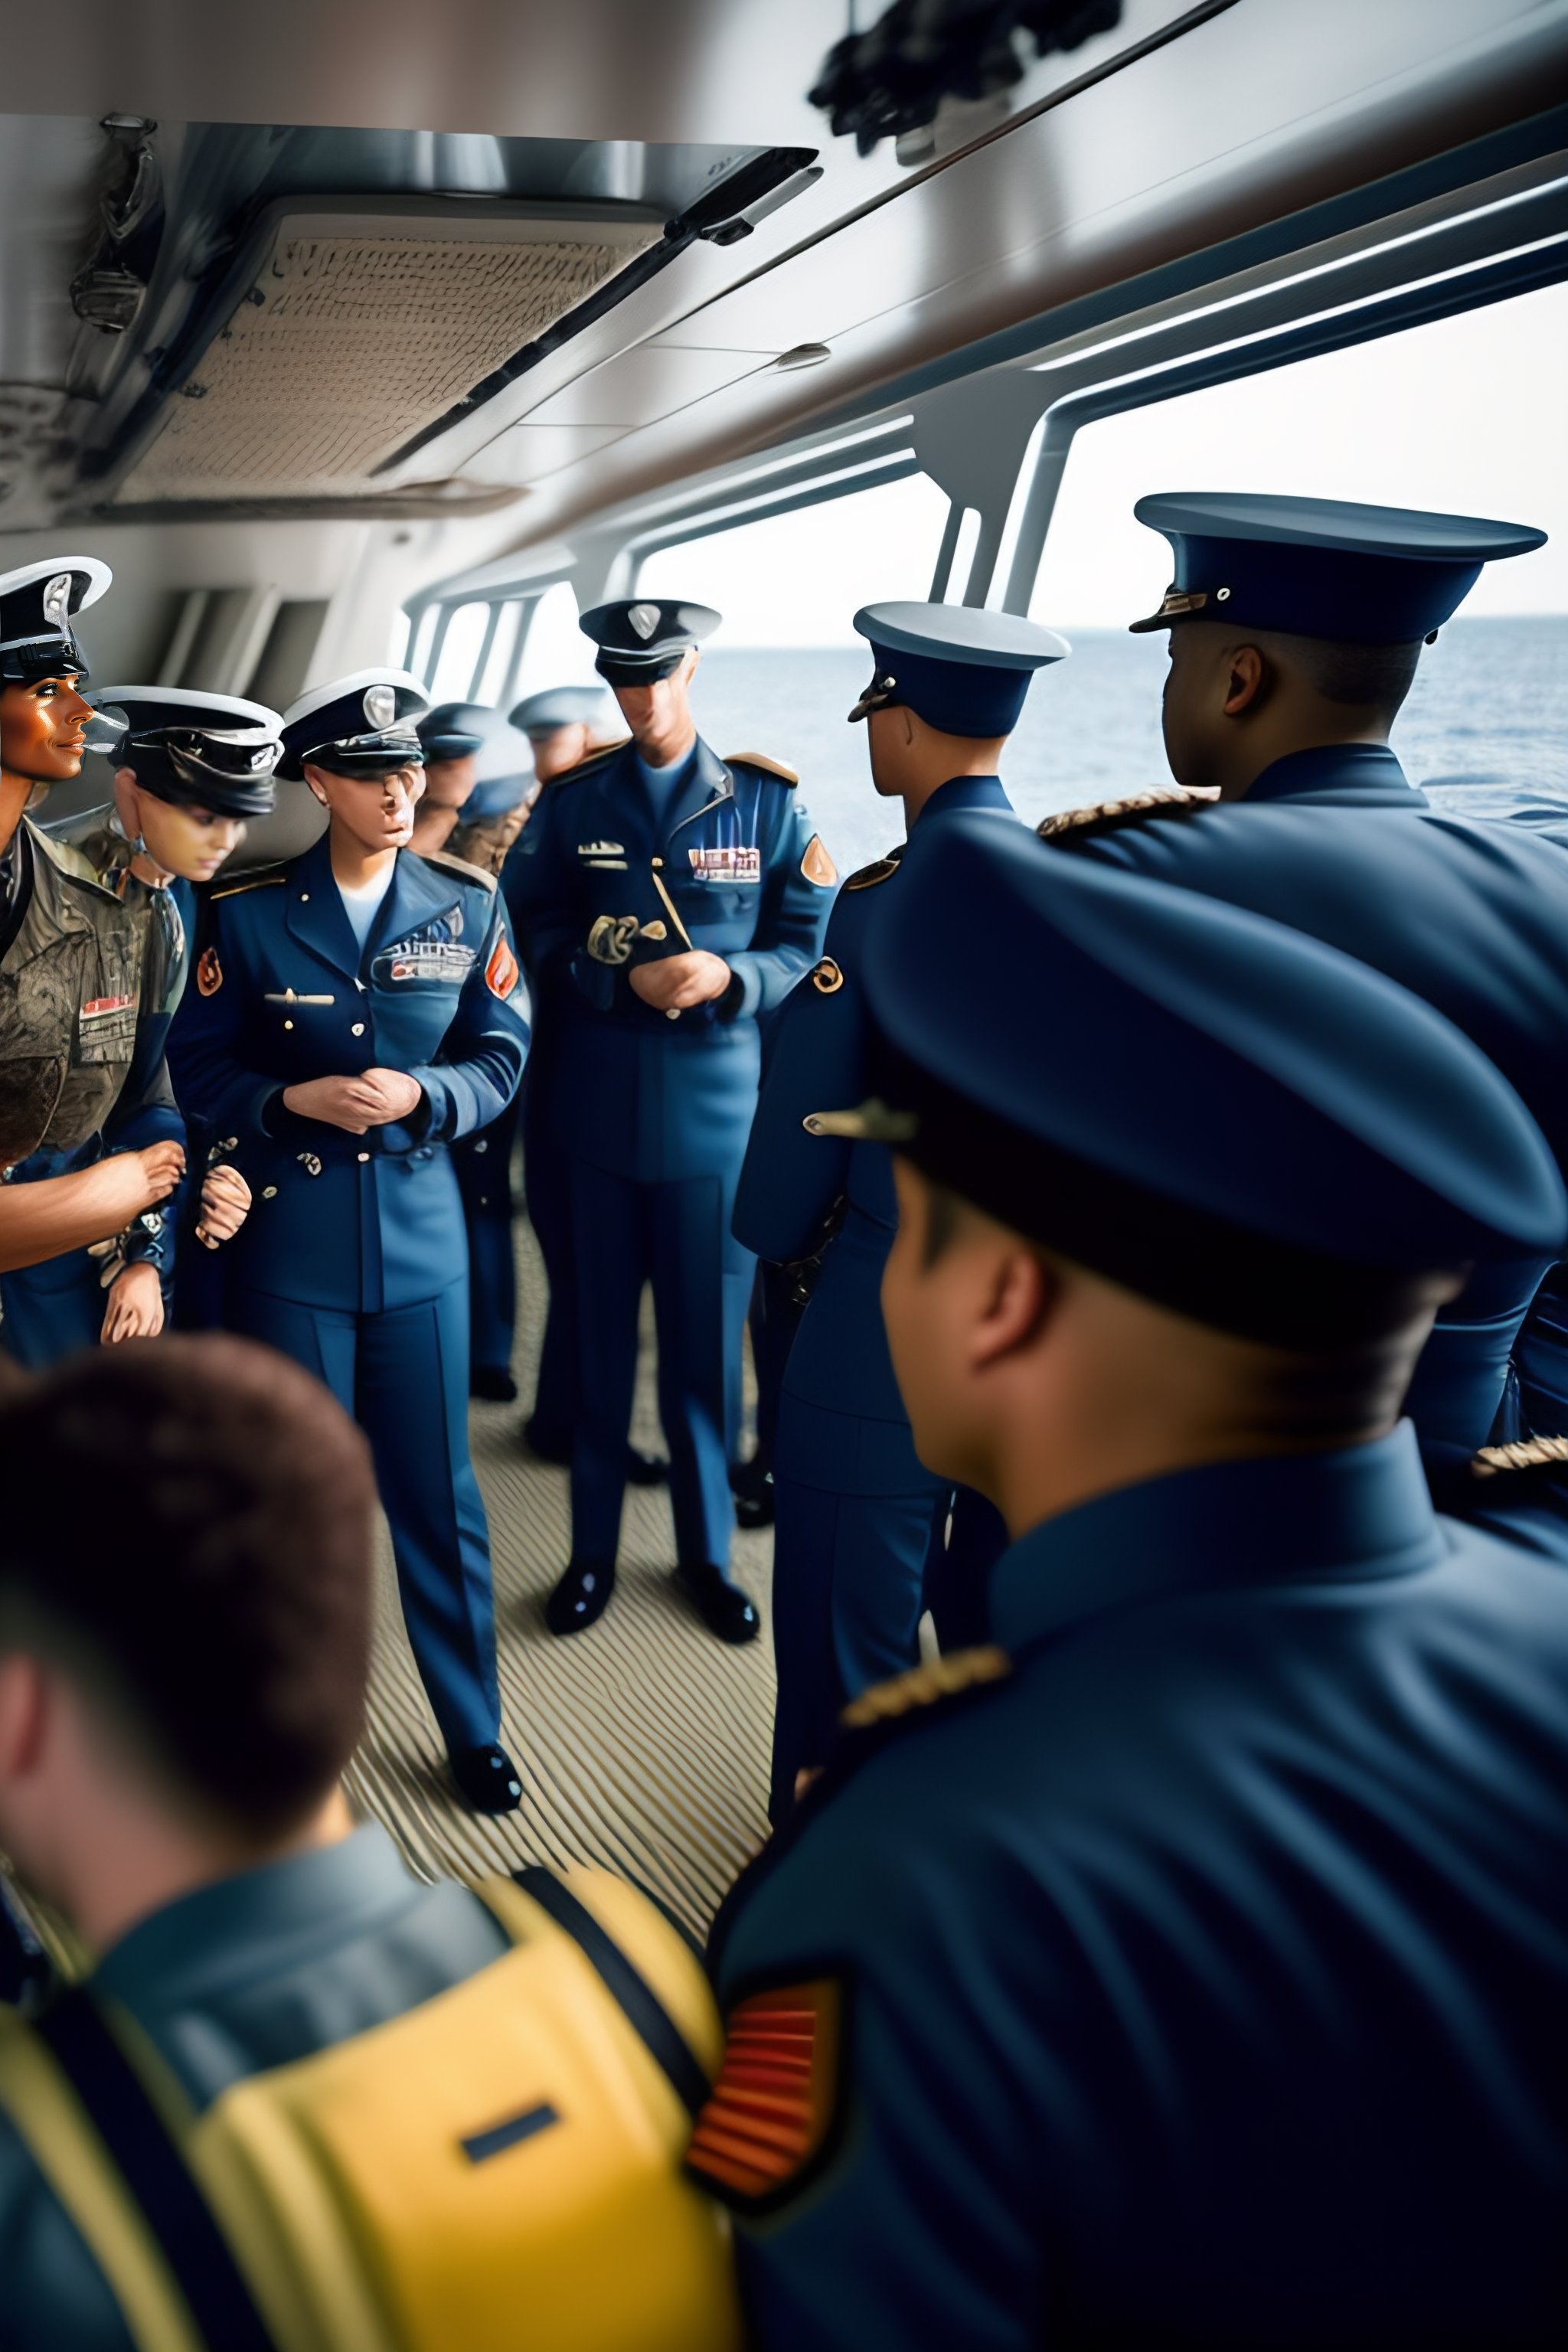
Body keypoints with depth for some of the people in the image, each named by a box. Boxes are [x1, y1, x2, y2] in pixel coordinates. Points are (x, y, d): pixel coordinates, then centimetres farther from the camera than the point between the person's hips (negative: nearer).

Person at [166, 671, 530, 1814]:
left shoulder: (469, 904, 0)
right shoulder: (248, 911, -4)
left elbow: (501, 1056, 3)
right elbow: (199, 1067, 1)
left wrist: (421, 1098, -16)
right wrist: (294, 1101, -17)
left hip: (421, 1234, 1)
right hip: (290, 1244, -1)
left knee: (440, 1493, 9)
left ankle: (474, 1730, 26)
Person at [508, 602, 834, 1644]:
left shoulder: (766, 802, 1)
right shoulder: (571, 803, 5)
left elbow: (809, 947, 1)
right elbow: (541, 940, 3)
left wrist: (728, 978, -18)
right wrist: (626, 981, -14)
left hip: (718, 1110, -1)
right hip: (601, 1111, 1)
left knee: (709, 1345, 7)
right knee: (598, 1341, 9)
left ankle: (707, 1554, 25)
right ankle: (593, 1552, 24)